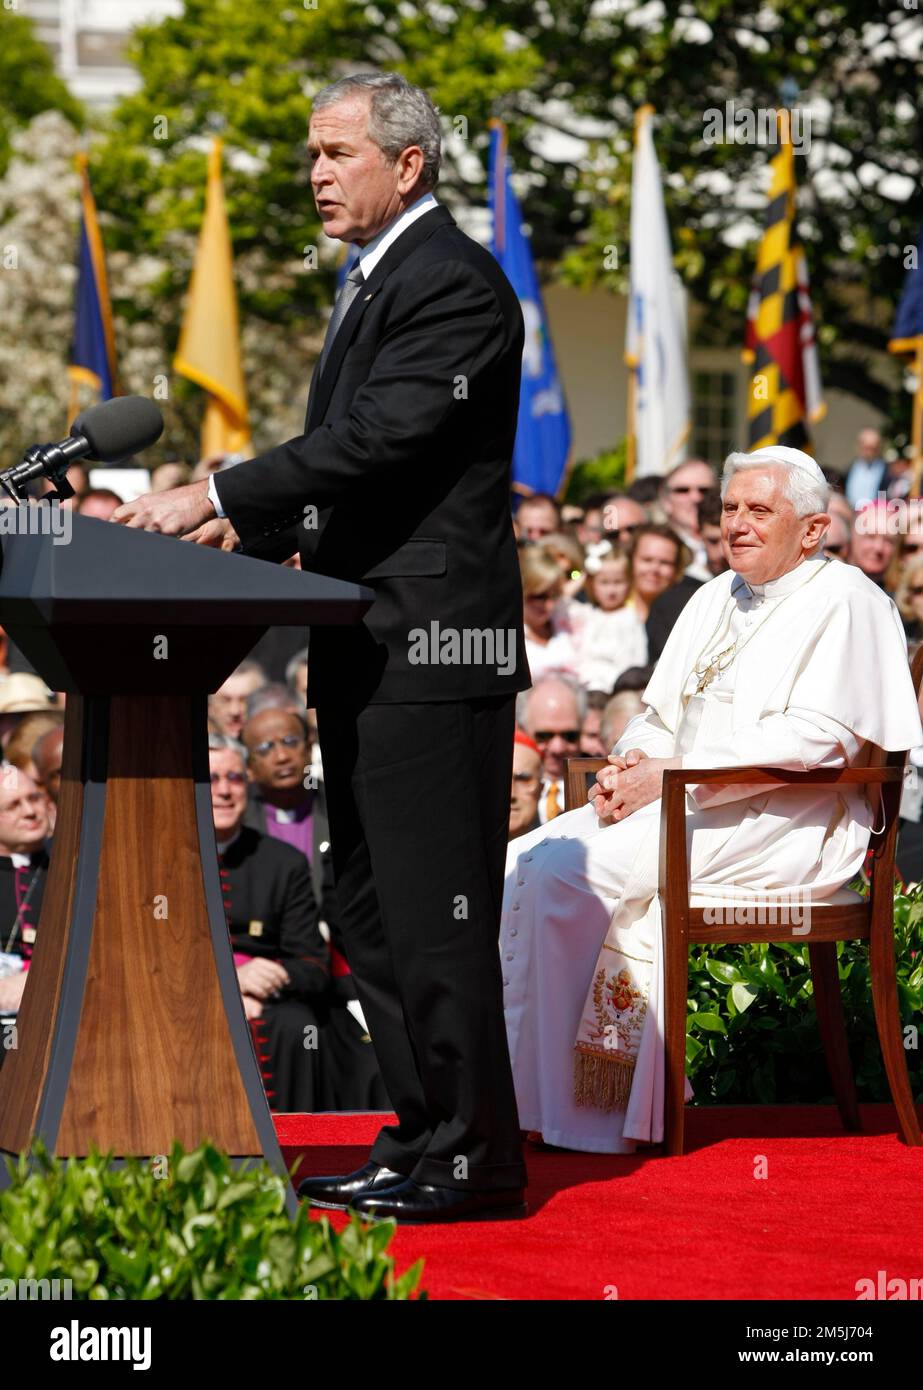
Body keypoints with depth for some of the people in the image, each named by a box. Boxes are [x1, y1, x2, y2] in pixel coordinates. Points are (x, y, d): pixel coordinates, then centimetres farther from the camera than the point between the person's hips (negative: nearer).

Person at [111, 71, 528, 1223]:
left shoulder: (453, 282, -12)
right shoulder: (377, 283, 20)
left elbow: (377, 438, -22)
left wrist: (213, 496, -21)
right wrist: (252, 526, 8)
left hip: (432, 647, -11)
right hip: (369, 651, 11)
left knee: (433, 911, -7)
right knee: (373, 911, 14)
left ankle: (473, 1158, -1)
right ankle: (423, 1134, 21)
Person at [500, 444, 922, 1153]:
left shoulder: (844, 601, -5)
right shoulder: (715, 598, 21)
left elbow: (815, 738, -18)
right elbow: (661, 715, 23)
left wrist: (671, 774, -20)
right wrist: (628, 765, -2)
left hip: (778, 822, -9)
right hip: (676, 804, 9)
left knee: (570, 875, -25)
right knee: (524, 863, -12)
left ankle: (561, 1104, -17)